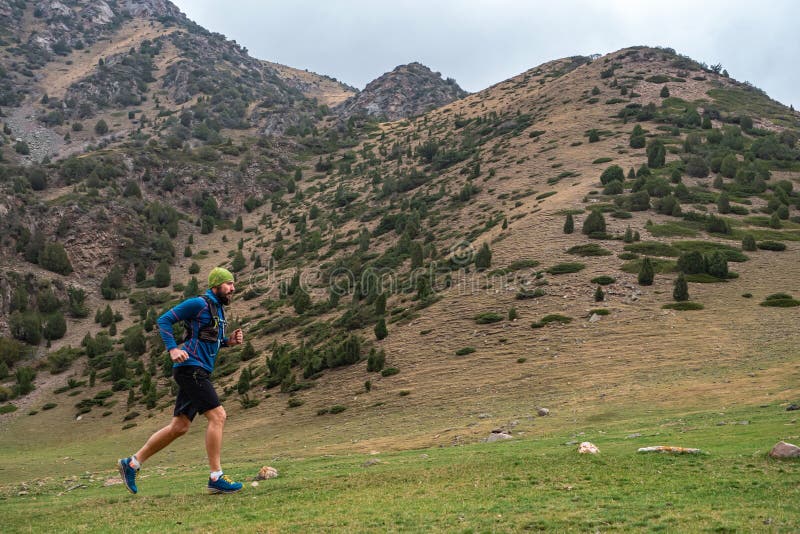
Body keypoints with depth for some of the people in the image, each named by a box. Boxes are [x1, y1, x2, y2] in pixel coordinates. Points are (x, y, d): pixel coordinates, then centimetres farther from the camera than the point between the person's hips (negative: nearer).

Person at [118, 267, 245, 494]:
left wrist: (230, 341, 9)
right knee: (217, 416, -13)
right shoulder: (198, 303, -8)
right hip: (190, 368, -10)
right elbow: (164, 320, -8)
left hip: (198, 373, 10)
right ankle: (216, 477, -9)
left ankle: (132, 463, 20)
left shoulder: (218, 310, 19)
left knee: (179, 427, 10)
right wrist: (173, 349, -19)